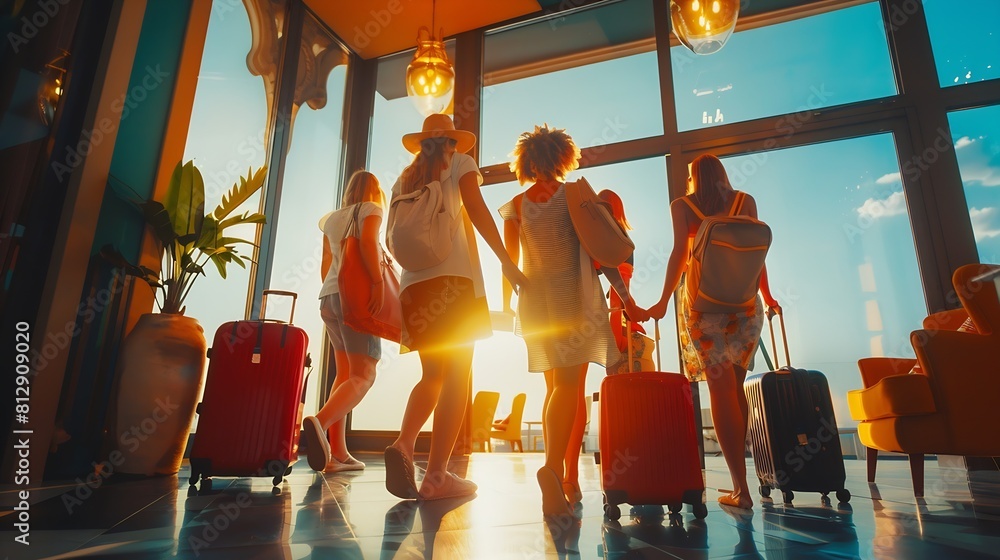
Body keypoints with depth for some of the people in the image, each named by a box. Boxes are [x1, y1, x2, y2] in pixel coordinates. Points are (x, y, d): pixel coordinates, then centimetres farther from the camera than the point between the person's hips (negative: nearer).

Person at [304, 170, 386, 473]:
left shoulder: (332, 218, 22)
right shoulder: (371, 209, 3)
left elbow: (325, 264, 21)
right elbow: (368, 240, -18)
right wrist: (378, 283, -22)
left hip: (329, 296, 7)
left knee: (344, 373, 9)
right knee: (364, 375, -10)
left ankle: (338, 452, 4)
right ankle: (319, 421, -35)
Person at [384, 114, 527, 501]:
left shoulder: (404, 179, 23)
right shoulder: (460, 164, 11)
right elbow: (477, 210, -5)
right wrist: (507, 263, -9)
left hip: (414, 282, 5)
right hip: (455, 277, -5)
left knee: (433, 373, 11)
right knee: (457, 374, -5)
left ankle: (403, 443, -13)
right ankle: (436, 475, -9)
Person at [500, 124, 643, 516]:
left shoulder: (515, 206, 6)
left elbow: (509, 261, 3)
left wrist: (506, 304, 12)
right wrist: (626, 298, -1)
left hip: (535, 300, 4)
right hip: (574, 297, -4)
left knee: (555, 387, 14)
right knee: (571, 386, -6)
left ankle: (558, 481, 15)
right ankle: (555, 468, -26)